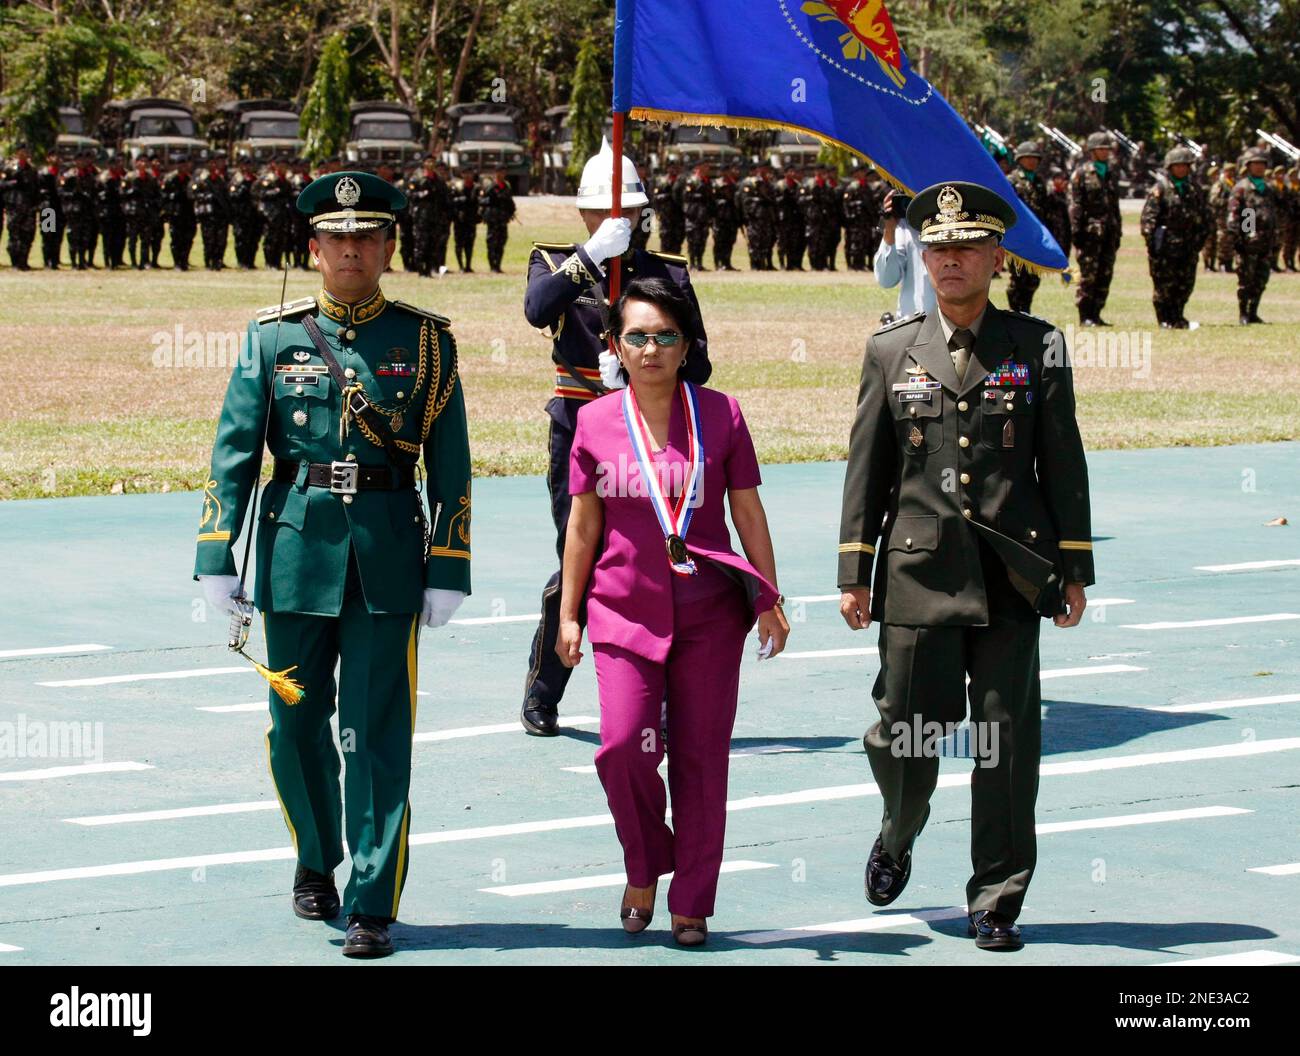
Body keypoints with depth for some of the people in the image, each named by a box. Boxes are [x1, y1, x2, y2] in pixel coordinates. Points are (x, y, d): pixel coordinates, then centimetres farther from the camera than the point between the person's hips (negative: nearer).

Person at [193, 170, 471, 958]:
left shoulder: (427, 340, 3)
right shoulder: (275, 336, 5)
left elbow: (451, 465, 3)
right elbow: (235, 449, 3)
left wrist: (448, 570, -3)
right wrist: (217, 557, -5)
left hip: (389, 558, -1)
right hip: (297, 547, 2)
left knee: (378, 734, -4)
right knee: (296, 726, 9)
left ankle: (372, 906, -1)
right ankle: (316, 863, 33)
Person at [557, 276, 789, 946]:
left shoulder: (720, 415, 1)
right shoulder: (596, 422, 3)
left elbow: (748, 514, 6)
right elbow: (583, 525, 9)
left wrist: (769, 600, 4)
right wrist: (568, 614, 9)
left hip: (709, 613, 0)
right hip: (625, 609, 0)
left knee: (701, 756, 1)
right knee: (624, 744, -15)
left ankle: (692, 904, 12)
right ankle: (644, 867, 12)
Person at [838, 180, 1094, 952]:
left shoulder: (1039, 346, 5)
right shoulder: (892, 351, 7)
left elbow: (1064, 463, 6)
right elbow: (867, 468, 8)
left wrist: (1074, 570, 3)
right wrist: (854, 573, 3)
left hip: (1011, 578, 0)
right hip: (918, 572, 1)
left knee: (1006, 743, -1)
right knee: (903, 735, 3)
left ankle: (997, 902, 8)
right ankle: (899, 835, 35)